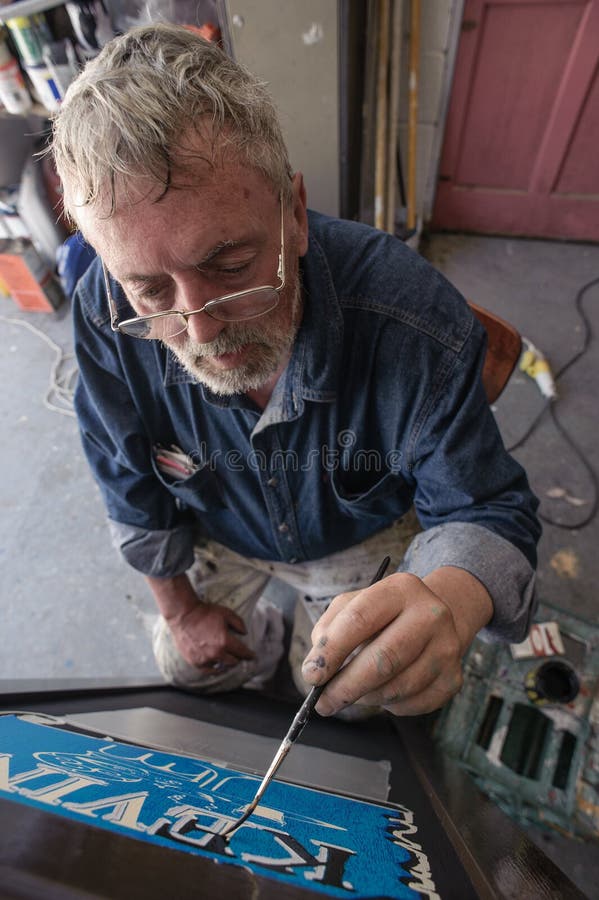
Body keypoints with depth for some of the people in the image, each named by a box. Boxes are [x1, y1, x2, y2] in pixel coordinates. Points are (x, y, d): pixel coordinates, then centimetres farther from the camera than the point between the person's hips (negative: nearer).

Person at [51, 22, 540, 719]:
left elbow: (486, 512, -26)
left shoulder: (417, 323, -38)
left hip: (363, 538, -1)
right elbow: (135, 493, -11)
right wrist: (179, 608, 2)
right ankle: (259, 651, 55)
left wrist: (450, 598, -51)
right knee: (185, 667, 24)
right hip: (223, 537, 3)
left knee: (340, 707, 17)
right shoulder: (106, 318, -29)